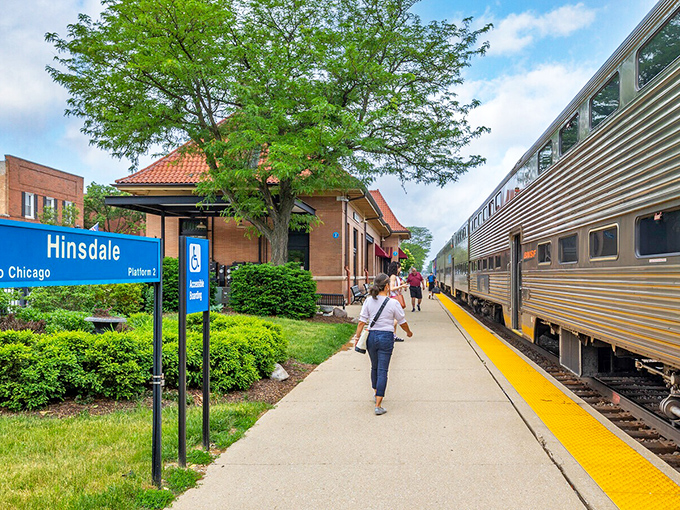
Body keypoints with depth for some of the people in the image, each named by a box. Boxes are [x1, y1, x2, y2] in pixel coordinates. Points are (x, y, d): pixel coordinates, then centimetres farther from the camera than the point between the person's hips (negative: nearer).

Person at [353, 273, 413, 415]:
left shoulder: (368, 301, -2)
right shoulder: (393, 303, -9)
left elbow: (362, 322, -3)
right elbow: (402, 322, 2)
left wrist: (357, 338, 5)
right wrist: (409, 332, 21)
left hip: (371, 336, 4)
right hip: (386, 337, -4)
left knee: (374, 367, 22)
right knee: (382, 371, -2)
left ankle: (376, 393, 43)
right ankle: (378, 405, -4)